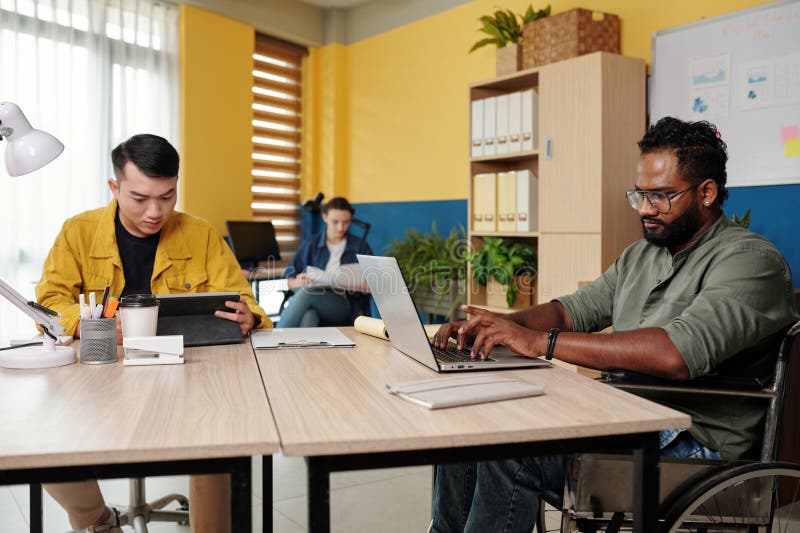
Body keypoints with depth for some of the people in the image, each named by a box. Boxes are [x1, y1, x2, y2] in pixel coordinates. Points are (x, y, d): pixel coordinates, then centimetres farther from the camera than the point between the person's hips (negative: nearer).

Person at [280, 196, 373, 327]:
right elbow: (289, 281, 14)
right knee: (307, 318, -39)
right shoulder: (311, 245, 19)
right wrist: (299, 282, -11)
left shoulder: (360, 246, 16)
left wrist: (349, 283, -13)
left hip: (343, 304, -1)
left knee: (307, 290, -35)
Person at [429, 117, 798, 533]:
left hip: (692, 441, -8)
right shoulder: (640, 255, 15)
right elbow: (575, 309, 15)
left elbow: (678, 354, -28)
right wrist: (494, 326, -6)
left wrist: (540, 341, -28)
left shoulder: (751, 261, -13)